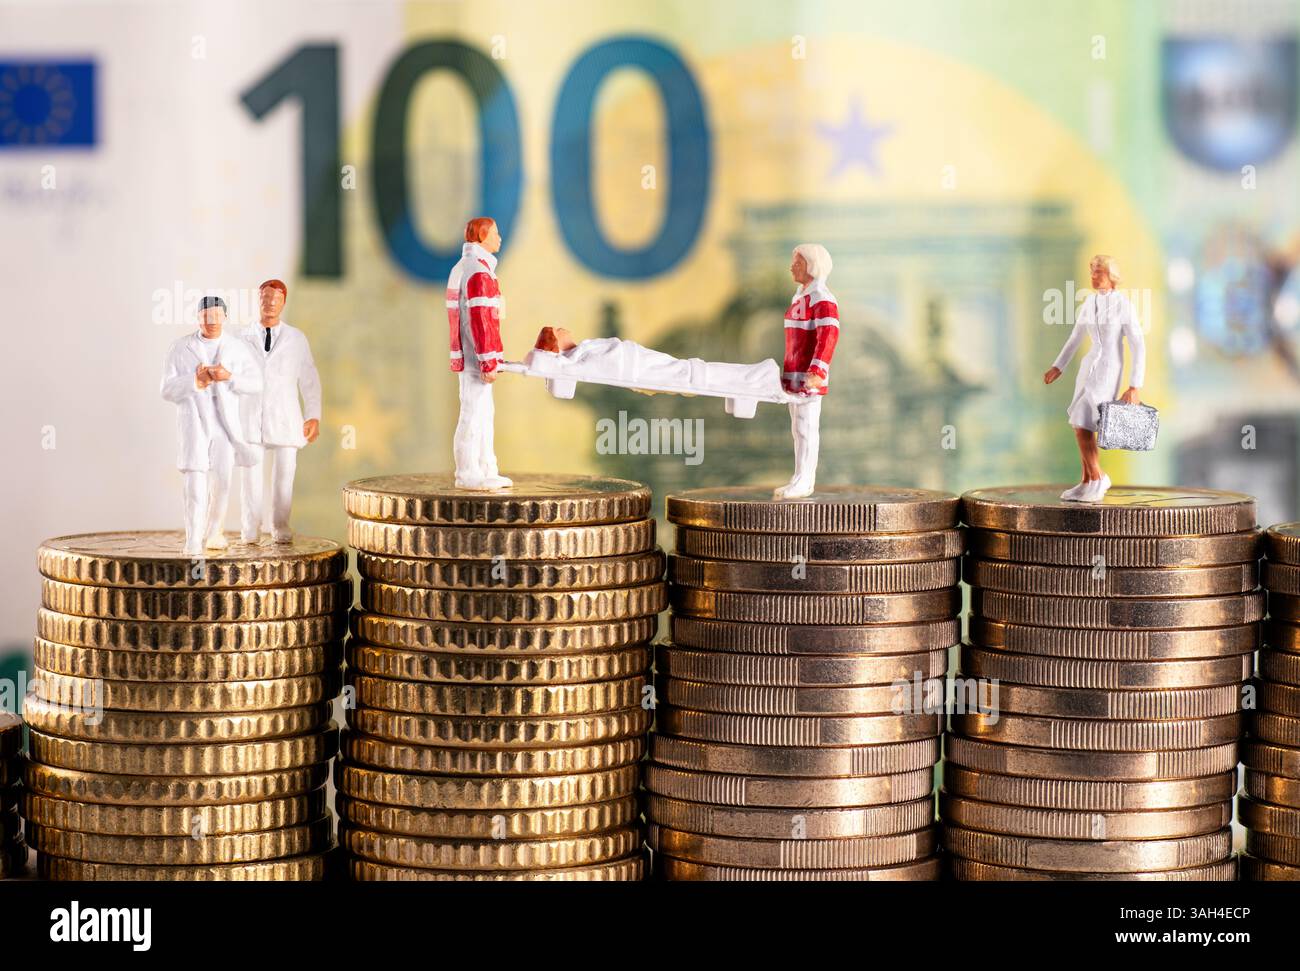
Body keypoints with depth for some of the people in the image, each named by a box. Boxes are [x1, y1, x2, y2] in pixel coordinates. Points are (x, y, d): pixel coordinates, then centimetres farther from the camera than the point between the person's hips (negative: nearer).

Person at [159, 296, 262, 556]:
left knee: (221, 483, 9)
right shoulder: (180, 347, -1)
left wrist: (229, 377, -15)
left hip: (225, 422, 3)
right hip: (193, 420, -3)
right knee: (196, 481, -14)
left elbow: (256, 382, 2)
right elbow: (168, 389, -4)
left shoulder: (238, 347, 4)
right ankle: (193, 544, -15)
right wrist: (196, 381, -20)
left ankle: (212, 532, 32)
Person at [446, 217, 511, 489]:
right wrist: (489, 362, -21)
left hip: (467, 354, 10)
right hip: (477, 356, -10)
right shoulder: (478, 271, -16)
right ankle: (468, 475, -3)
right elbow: (480, 321, -21)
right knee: (473, 414, -6)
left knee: (484, 414, 12)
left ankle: (485, 471, 15)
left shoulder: (461, 269, 17)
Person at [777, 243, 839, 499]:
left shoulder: (822, 298, -13)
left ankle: (803, 481, -5)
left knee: (806, 427, -7)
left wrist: (816, 372, -30)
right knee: (799, 428, 11)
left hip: (810, 375, -10)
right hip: (796, 374, 10)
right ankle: (802, 480, 14)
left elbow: (828, 336, -22)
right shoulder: (801, 297, 16)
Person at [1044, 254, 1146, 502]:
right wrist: (1058, 367, 19)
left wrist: (1134, 387, -20)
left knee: (1081, 426, -13)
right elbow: (1076, 337, 18)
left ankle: (1098, 477, 2)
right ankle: (1088, 485, 18)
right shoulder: (1089, 301, 5)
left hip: (1109, 372, -7)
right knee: (1084, 428, 9)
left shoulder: (1124, 305, -16)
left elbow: (1138, 348, -16)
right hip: (1089, 367, 7)